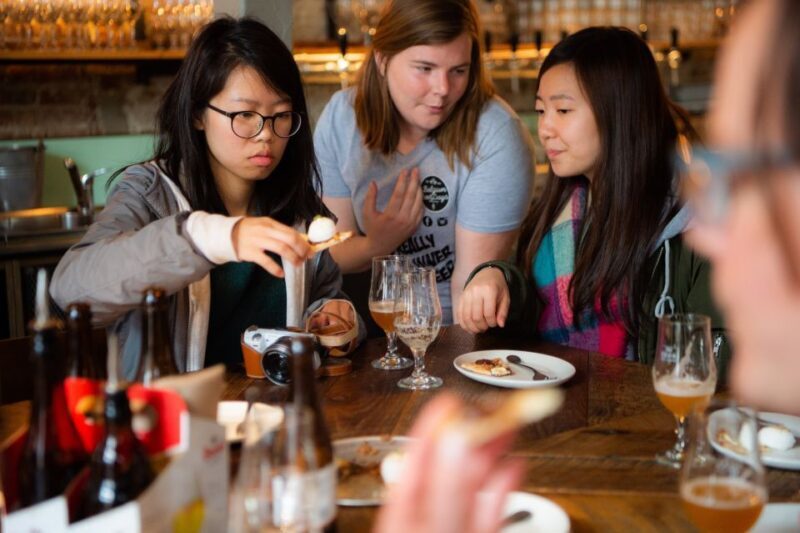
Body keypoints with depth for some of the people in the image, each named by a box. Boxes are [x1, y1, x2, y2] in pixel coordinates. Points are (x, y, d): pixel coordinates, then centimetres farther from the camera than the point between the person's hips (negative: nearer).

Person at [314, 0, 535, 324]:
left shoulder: (496, 137, -19)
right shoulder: (341, 118, -6)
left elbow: (473, 283, -17)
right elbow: (333, 254, -1)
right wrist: (376, 245, -18)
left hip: (455, 330, -2)